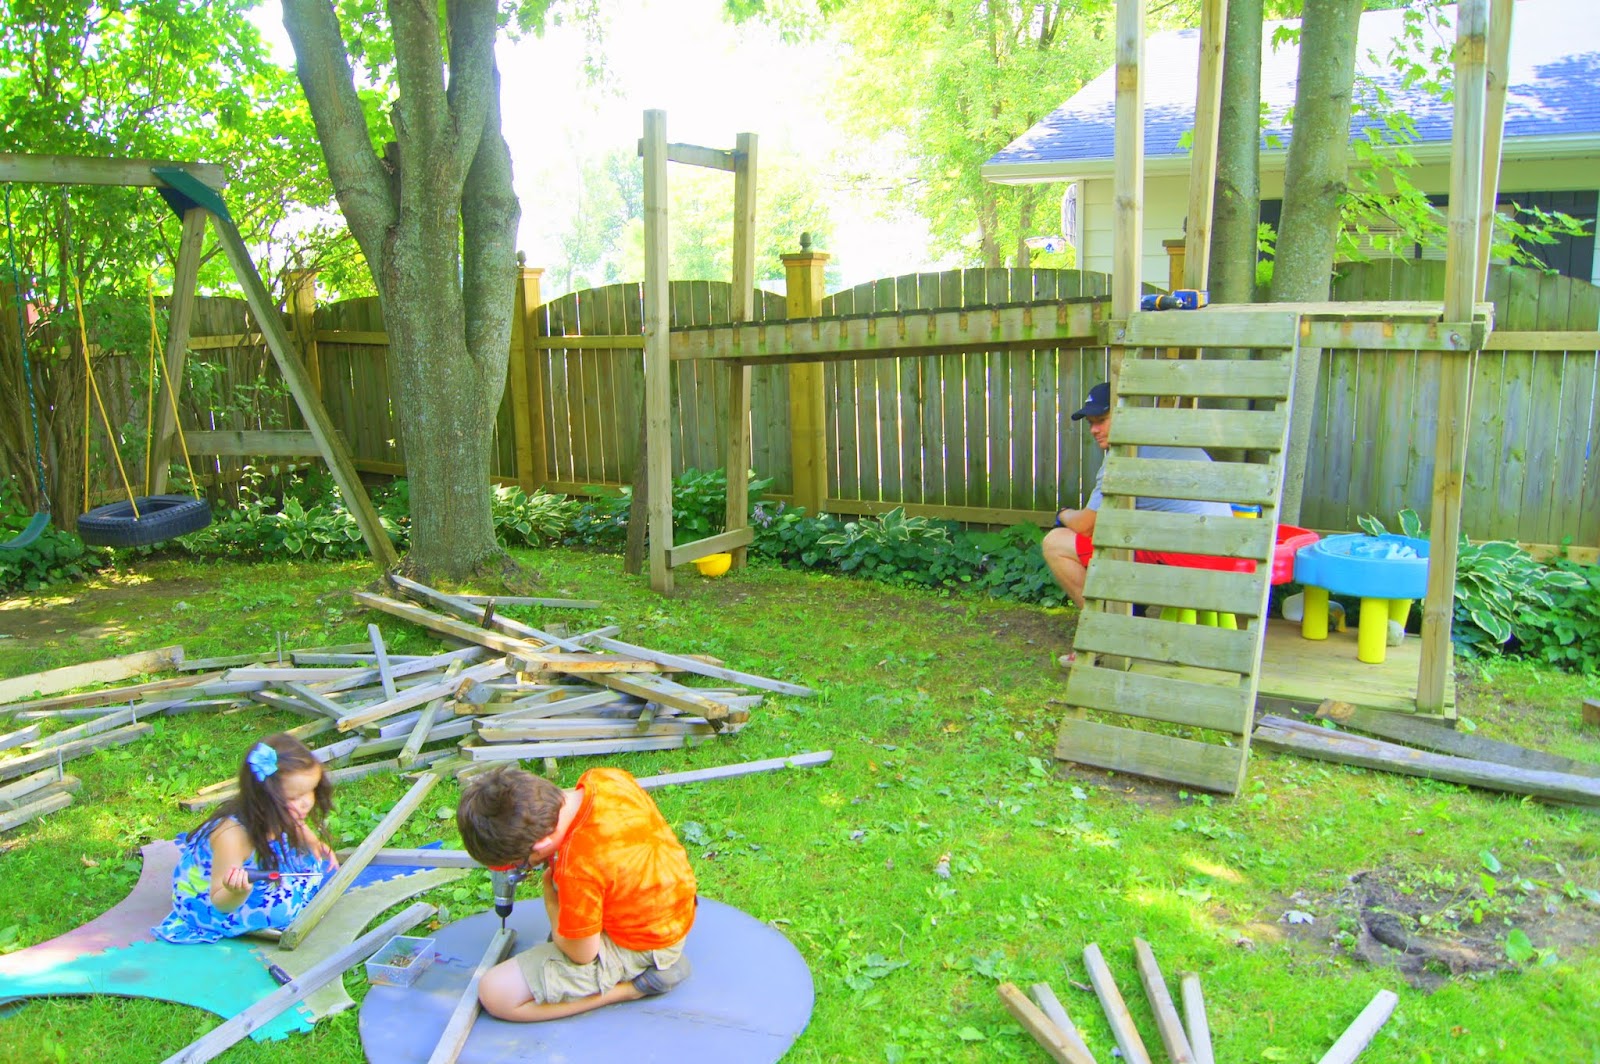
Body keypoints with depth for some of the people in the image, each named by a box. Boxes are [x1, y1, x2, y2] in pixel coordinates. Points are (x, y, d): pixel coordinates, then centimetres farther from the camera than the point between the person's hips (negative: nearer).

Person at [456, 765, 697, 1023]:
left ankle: (631, 988, -5)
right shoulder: (605, 777, -16)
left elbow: (582, 954, -17)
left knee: (495, 995, -10)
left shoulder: (577, 868, -35)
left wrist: (549, 891, -3)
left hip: (640, 950, -8)